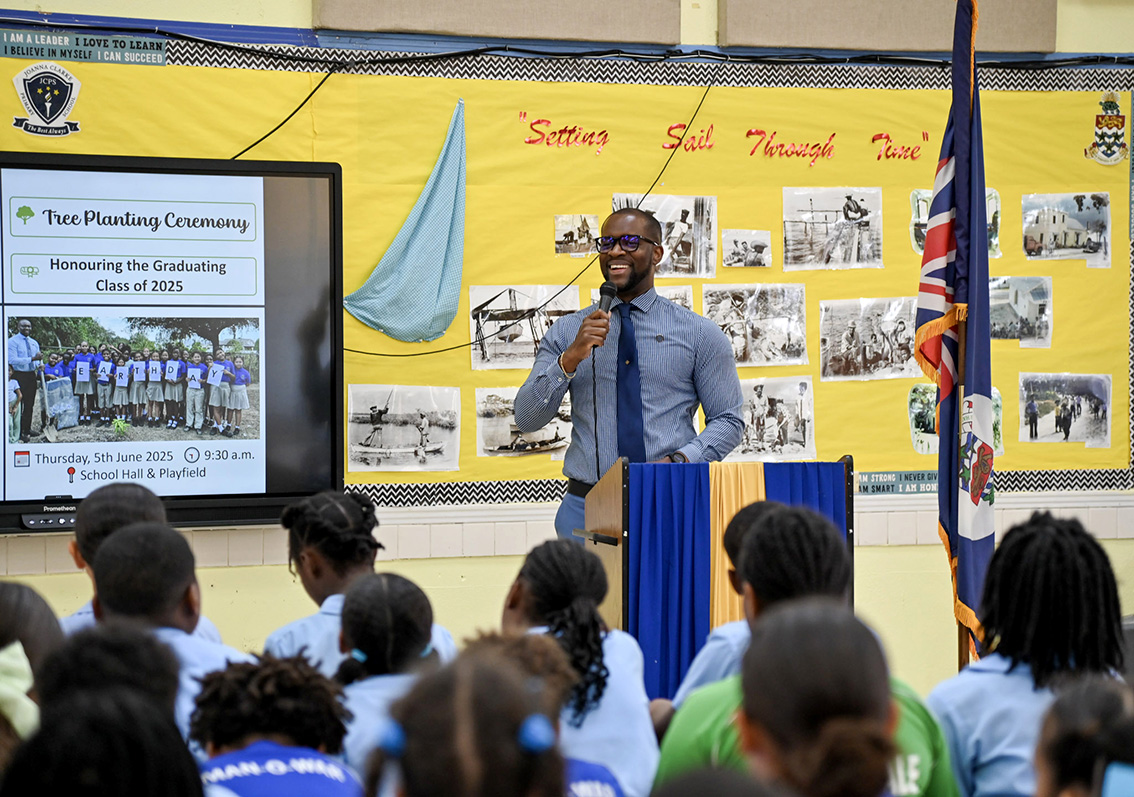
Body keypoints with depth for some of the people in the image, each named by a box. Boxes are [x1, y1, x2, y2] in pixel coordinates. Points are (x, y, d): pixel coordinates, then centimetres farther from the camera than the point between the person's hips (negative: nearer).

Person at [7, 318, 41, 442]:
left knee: (30, 405, 12)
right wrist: (32, 359, -25)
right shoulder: (12, 341, -8)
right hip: (19, 376, -7)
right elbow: (12, 360, -19)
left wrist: (40, 364, -6)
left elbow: (38, 360, 20)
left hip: (32, 376, 7)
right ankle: (18, 433, -2)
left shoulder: (34, 343, 14)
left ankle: (27, 431, 21)